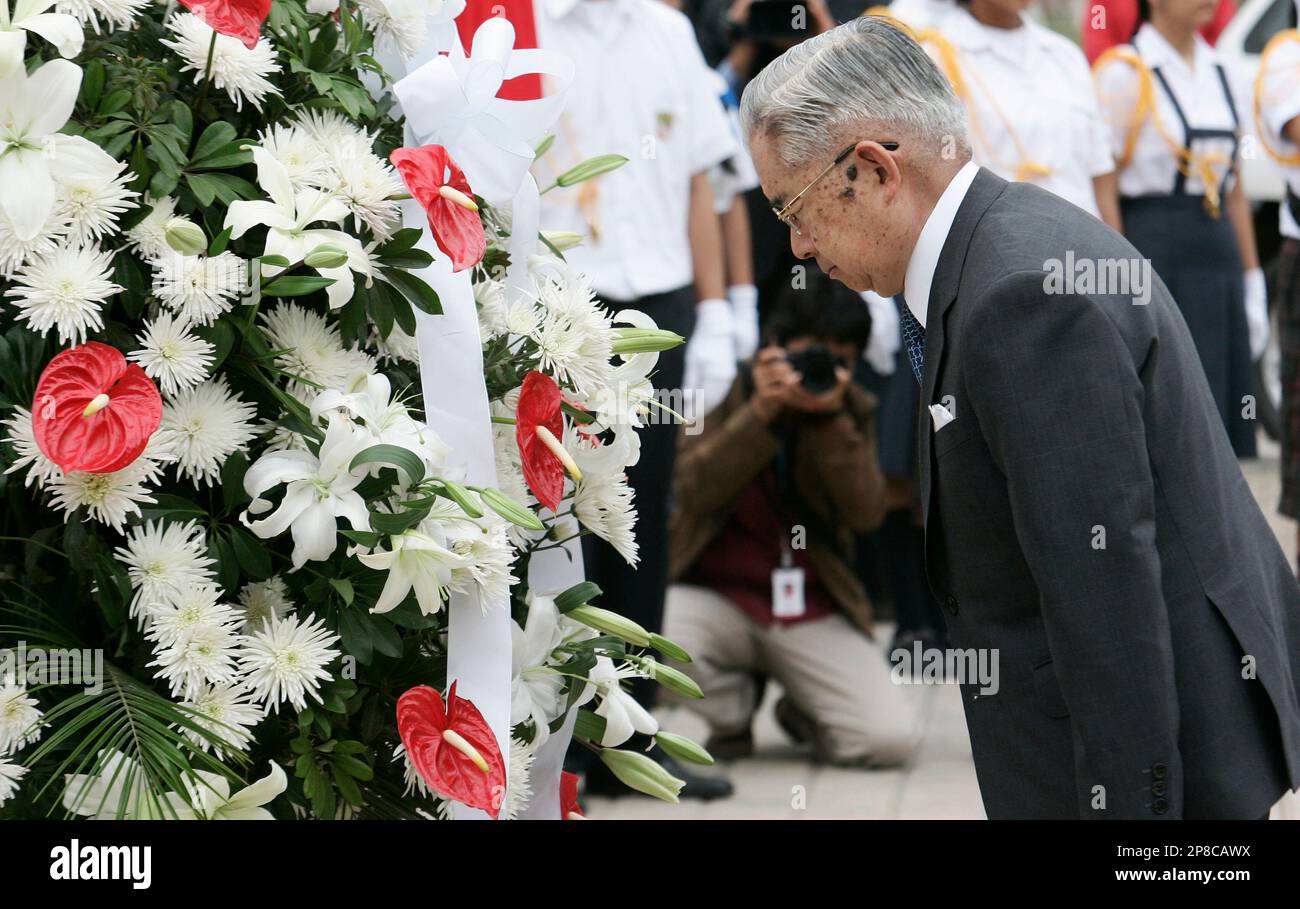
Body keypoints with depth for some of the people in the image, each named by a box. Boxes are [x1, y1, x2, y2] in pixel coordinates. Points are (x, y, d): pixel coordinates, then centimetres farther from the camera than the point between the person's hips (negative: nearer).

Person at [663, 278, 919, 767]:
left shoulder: (855, 410, 5)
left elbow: (866, 514, -10)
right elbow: (693, 493, -17)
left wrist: (831, 419, -21)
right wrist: (760, 414, -25)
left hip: (813, 611, 1)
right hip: (715, 594, -1)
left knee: (890, 738, -21)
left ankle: (805, 710, 17)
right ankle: (734, 705, 1)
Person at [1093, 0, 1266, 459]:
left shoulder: (1217, 70, 14)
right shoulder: (1123, 73, -7)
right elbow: (1103, 188, -10)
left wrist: (1252, 281, 14)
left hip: (1220, 252, 7)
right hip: (1152, 254, -7)